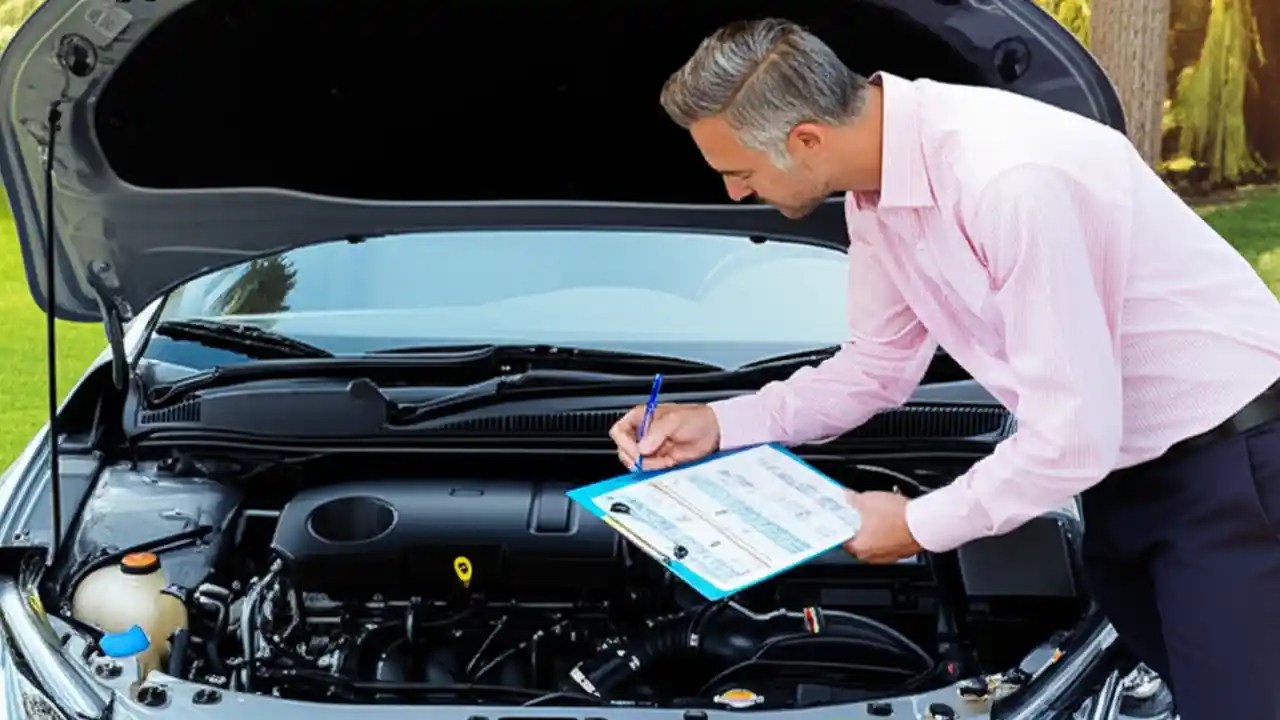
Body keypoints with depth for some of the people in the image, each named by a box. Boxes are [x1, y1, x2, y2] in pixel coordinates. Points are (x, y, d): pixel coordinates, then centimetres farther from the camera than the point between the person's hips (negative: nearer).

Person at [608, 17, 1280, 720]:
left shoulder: (1008, 179, -33)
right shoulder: (876, 188, -4)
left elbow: (1074, 435, -29)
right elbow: (877, 369, 10)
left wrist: (922, 525, -15)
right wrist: (719, 424, -1)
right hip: (1123, 462, 8)